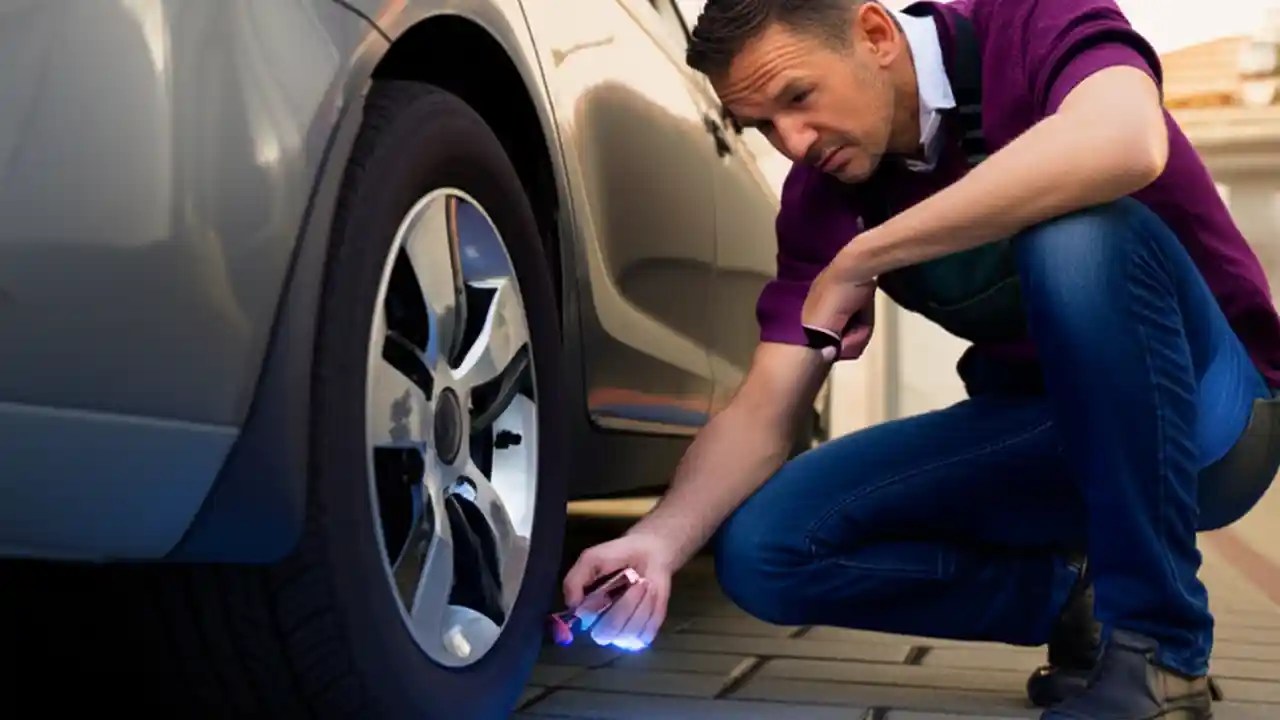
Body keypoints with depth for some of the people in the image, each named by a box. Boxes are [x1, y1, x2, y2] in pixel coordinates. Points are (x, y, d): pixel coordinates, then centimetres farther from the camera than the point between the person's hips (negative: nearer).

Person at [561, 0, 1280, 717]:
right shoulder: (821, 196, -5)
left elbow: (1126, 144, -42)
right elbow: (762, 414, -9)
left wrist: (858, 262, -35)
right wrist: (663, 538, -29)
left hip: (1195, 395, -4)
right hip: (1038, 426, 5)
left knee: (1077, 232, -36)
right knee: (763, 550, -12)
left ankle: (1159, 644, -22)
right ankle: (1075, 598, 4)